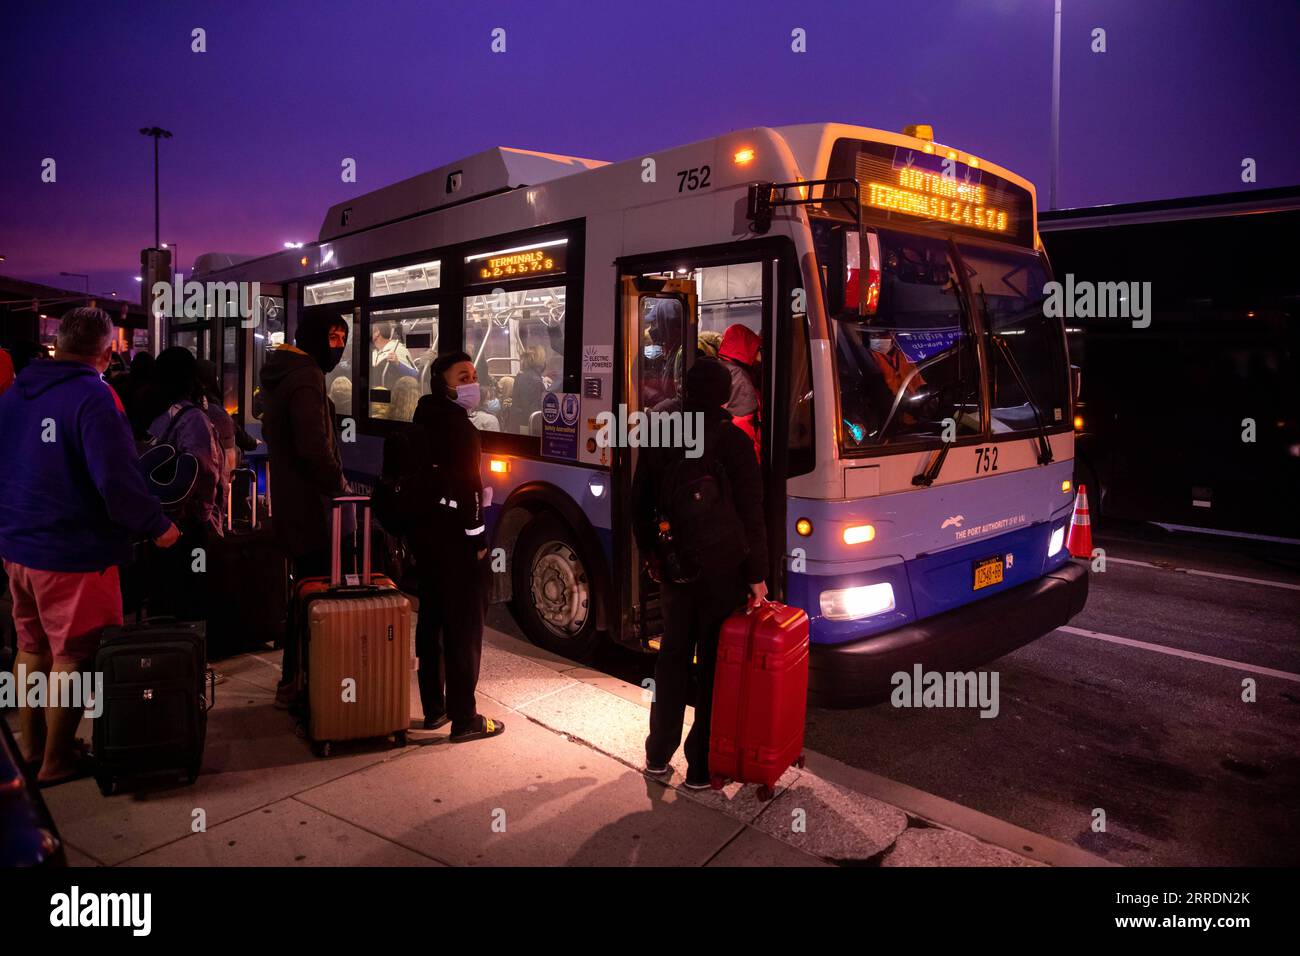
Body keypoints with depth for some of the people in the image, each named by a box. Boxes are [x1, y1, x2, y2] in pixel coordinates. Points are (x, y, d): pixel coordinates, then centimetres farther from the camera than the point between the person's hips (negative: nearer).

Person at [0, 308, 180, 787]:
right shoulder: (92, 396, -18)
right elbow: (116, 479, -25)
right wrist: (158, 526, -14)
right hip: (72, 554, -8)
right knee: (72, 657, 5)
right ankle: (57, 761, 16)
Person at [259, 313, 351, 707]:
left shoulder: (280, 375, 18)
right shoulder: (306, 377, -15)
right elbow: (315, 447, -25)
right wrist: (340, 486, -12)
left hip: (289, 500, 11)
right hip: (309, 507, -11)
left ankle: (295, 680, 28)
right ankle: (293, 684, 2)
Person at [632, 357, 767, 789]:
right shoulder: (733, 442, -12)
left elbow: (640, 505, 10)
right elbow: (751, 514, -12)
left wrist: (651, 552, 21)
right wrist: (757, 574, -6)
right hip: (722, 570, -4)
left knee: (673, 655, 18)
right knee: (715, 663, 6)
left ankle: (658, 753, 28)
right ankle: (701, 766, 14)